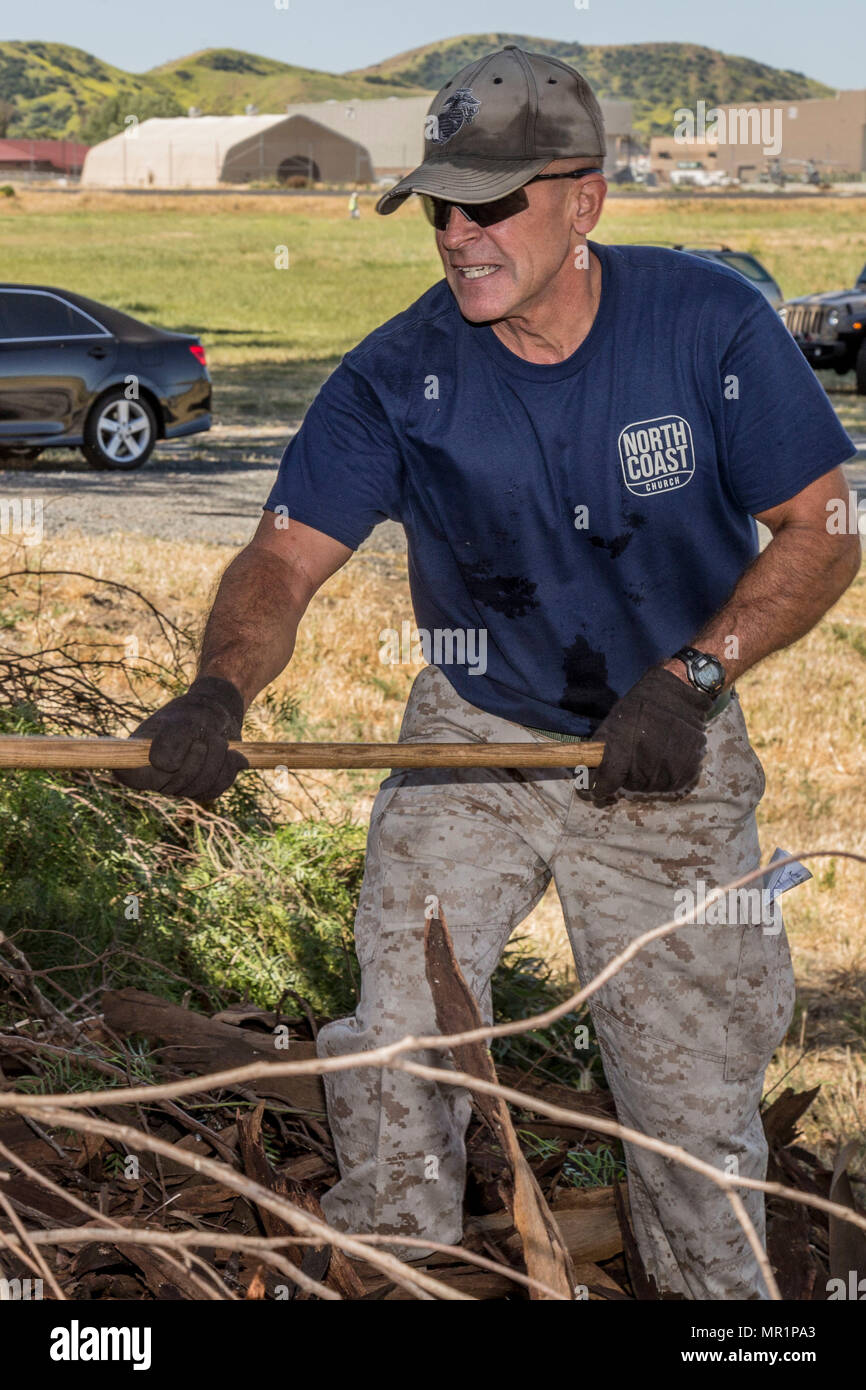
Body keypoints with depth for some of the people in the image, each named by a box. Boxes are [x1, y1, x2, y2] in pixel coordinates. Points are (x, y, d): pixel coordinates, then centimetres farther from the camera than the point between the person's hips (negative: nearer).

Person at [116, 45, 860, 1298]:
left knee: (695, 1094, 5)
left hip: (671, 757, -1)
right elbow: (286, 558, -16)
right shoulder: (397, 379, -13)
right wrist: (219, 687, -37)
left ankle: (718, 1289, 30)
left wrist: (690, 677, -23)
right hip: (473, 736, 1)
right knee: (395, 1037, -9)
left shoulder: (713, 323, -15)